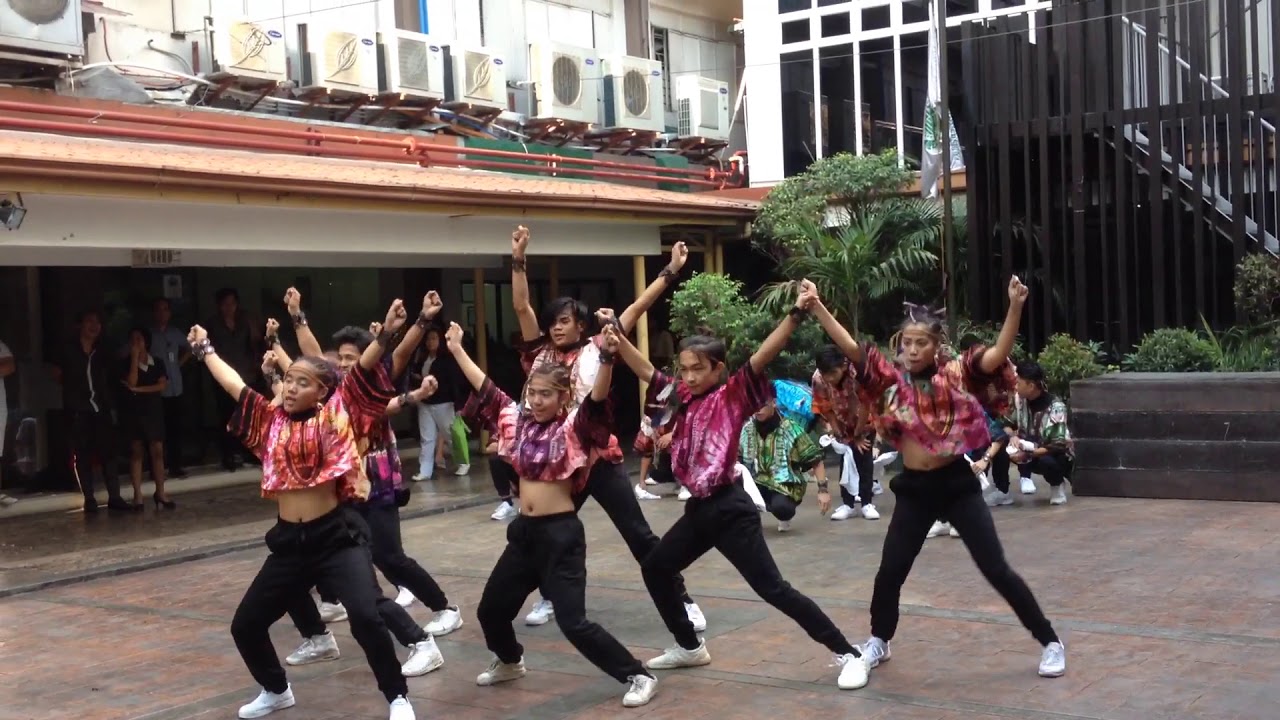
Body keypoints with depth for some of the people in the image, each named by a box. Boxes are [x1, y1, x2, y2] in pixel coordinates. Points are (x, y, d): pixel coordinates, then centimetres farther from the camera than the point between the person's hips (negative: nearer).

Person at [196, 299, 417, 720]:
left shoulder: (336, 416, -3)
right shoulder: (271, 419, 8)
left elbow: (363, 369, -14)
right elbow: (233, 385, 19)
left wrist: (385, 336, -26)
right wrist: (205, 350, 28)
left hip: (337, 536, -6)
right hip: (288, 542, 6)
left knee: (365, 617, -22)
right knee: (245, 625, 12)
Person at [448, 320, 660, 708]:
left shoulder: (574, 427, -11)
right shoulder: (517, 420, 6)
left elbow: (597, 400, -29)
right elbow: (484, 388, 15)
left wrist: (606, 359, -46)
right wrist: (456, 348, 18)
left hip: (561, 533, -7)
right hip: (524, 531, 7)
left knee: (573, 622, -10)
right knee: (491, 608, 19)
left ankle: (638, 677, 2)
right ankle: (510, 661, 48)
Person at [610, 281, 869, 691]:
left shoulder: (733, 396, -8)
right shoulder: (683, 399, 9)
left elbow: (762, 357, -20)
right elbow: (645, 370, 12)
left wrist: (796, 315, -31)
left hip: (730, 510, -8)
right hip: (698, 510, 8)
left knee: (772, 588, -9)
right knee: (655, 569, 19)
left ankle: (848, 654, -2)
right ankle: (688, 647, 36)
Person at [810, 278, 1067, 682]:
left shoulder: (955, 375, -7)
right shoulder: (891, 379, -1)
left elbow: (997, 356, -22)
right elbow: (850, 347, -10)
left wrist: (1015, 307, -35)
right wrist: (816, 307, -20)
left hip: (957, 483, -3)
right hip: (914, 488, 3)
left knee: (996, 569, 0)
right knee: (890, 572, 9)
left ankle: (1049, 642, 14)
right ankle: (878, 642, 34)